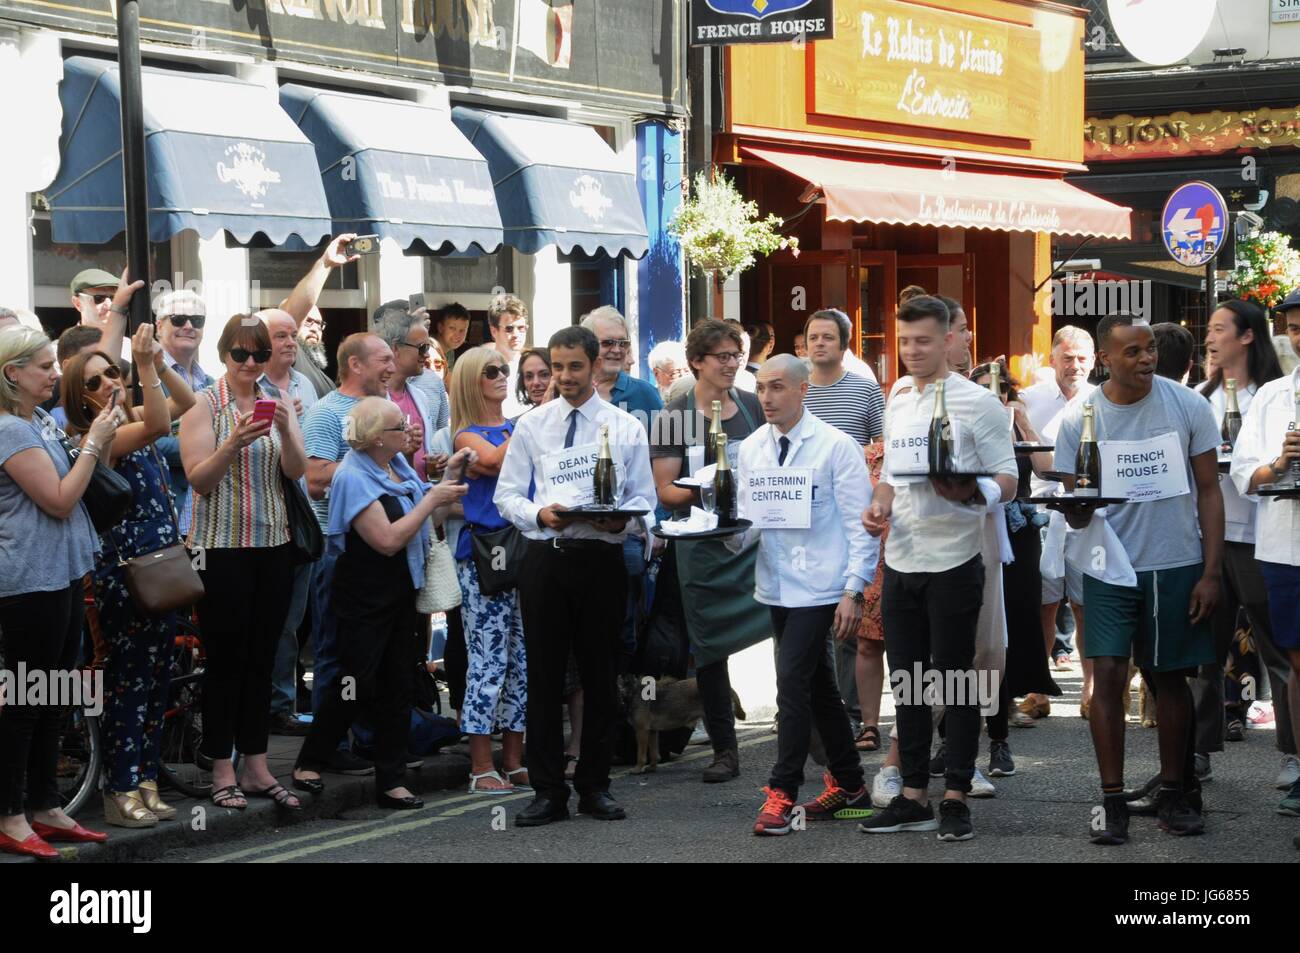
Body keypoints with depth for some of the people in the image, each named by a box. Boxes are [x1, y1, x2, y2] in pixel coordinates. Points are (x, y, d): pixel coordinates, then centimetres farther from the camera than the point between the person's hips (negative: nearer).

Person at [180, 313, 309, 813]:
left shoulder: (278, 402, 8)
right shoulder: (204, 405, -4)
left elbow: (297, 471, -2)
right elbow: (198, 479, -11)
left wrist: (285, 429, -20)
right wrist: (233, 444, -26)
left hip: (272, 546, 4)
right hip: (222, 546, -4)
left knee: (262, 659, 8)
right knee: (225, 658, -1)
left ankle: (256, 767, 14)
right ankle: (222, 770, 6)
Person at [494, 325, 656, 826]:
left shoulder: (625, 427, 6)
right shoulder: (531, 425, 8)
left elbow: (642, 498, 5)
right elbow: (507, 493, 8)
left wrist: (621, 521, -17)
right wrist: (539, 513, -13)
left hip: (601, 557, 0)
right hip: (545, 557, 1)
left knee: (599, 674, 6)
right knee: (544, 675, 1)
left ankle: (594, 785, 17)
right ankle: (548, 790, 8)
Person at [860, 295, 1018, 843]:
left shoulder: (977, 402, -6)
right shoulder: (897, 403, 13)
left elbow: (1008, 480, -8)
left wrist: (971, 492, -27)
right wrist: (879, 506, 2)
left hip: (953, 561, -6)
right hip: (901, 561, 6)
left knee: (956, 682, -1)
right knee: (906, 683, 10)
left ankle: (956, 798, 7)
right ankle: (913, 797, 18)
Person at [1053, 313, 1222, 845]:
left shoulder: (1188, 406, -4)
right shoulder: (1079, 418, -4)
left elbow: (1209, 491, 1)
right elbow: (1077, 510, 1)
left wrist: (1211, 572, -4)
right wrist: (1075, 509, -24)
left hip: (1177, 566, 1)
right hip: (1110, 567, 0)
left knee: (1170, 678, 9)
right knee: (1107, 674, -9)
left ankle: (1173, 795, 21)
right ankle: (1113, 802, -2)